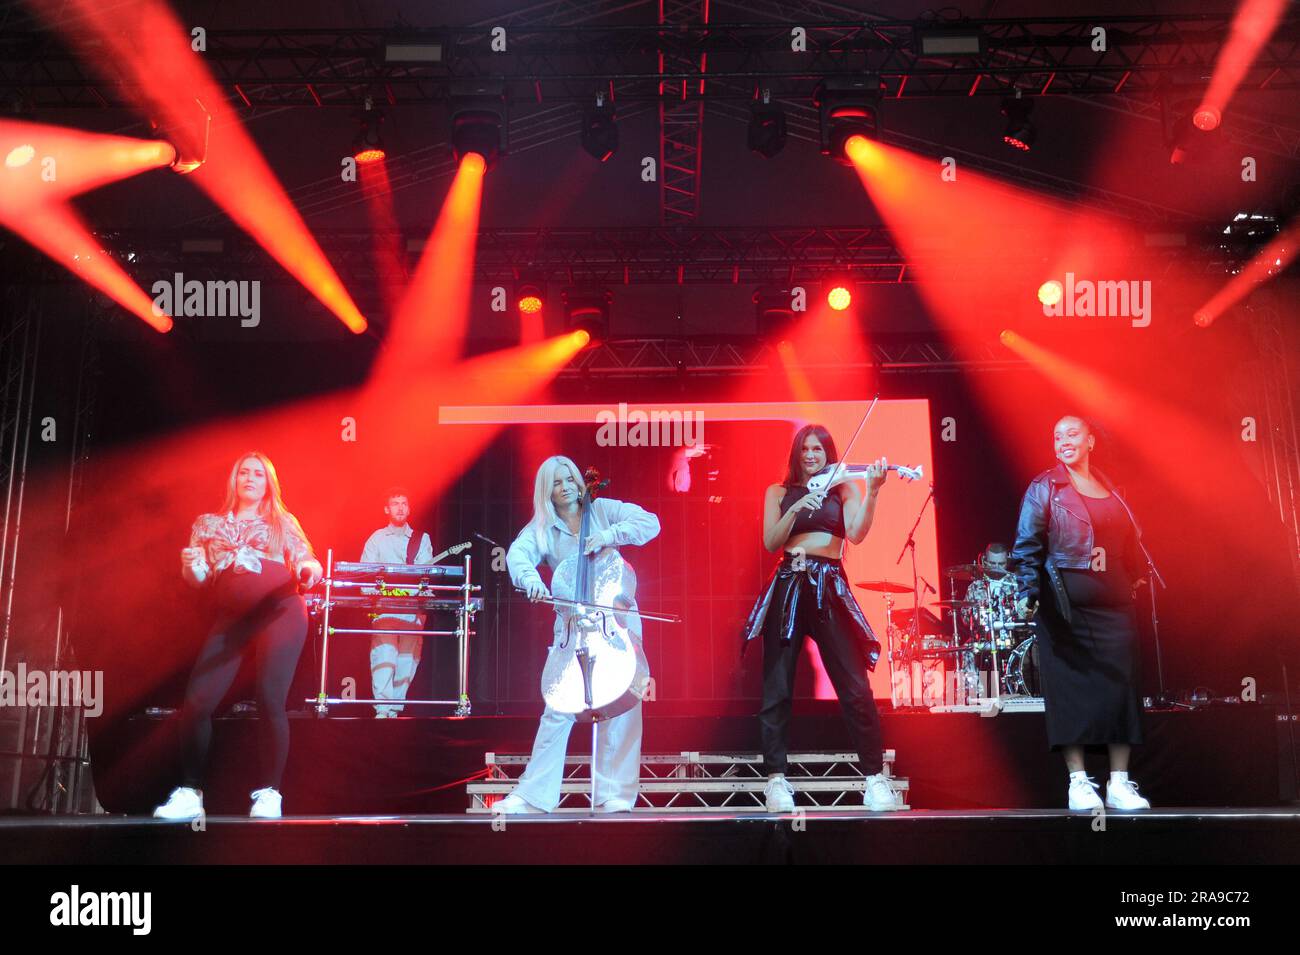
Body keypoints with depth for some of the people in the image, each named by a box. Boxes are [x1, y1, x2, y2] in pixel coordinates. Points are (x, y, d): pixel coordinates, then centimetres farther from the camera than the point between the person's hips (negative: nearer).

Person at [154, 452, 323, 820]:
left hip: (281, 613, -2)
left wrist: (309, 569, -16)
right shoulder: (209, 524, 21)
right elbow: (196, 577, 14)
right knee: (196, 702, -8)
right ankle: (190, 792, 6)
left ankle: (269, 793, -3)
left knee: (269, 700, -13)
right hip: (231, 618, 3)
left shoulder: (282, 523, 17)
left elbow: (303, 562, 8)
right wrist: (192, 565, -9)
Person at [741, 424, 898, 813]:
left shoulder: (844, 489, 12)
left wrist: (872, 492, -17)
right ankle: (776, 778, 7)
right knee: (776, 688, -1)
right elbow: (771, 543, 2)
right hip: (787, 589, 1)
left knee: (855, 687, -7)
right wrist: (796, 509, -11)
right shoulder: (778, 493, 14)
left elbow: (856, 534, -5)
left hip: (829, 589, -1)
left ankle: (875, 777, 1)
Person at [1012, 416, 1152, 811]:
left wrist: (1131, 584, 8)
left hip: (1113, 601, 5)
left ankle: (1120, 783, 9)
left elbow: (1130, 542, 18)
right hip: (1065, 601, -4)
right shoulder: (1044, 487, 1)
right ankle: (1078, 782, 2)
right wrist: (1026, 593, -14)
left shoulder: (1110, 488, 15)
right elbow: (1027, 544, -5)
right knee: (1071, 686, -4)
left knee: (1119, 685, 2)